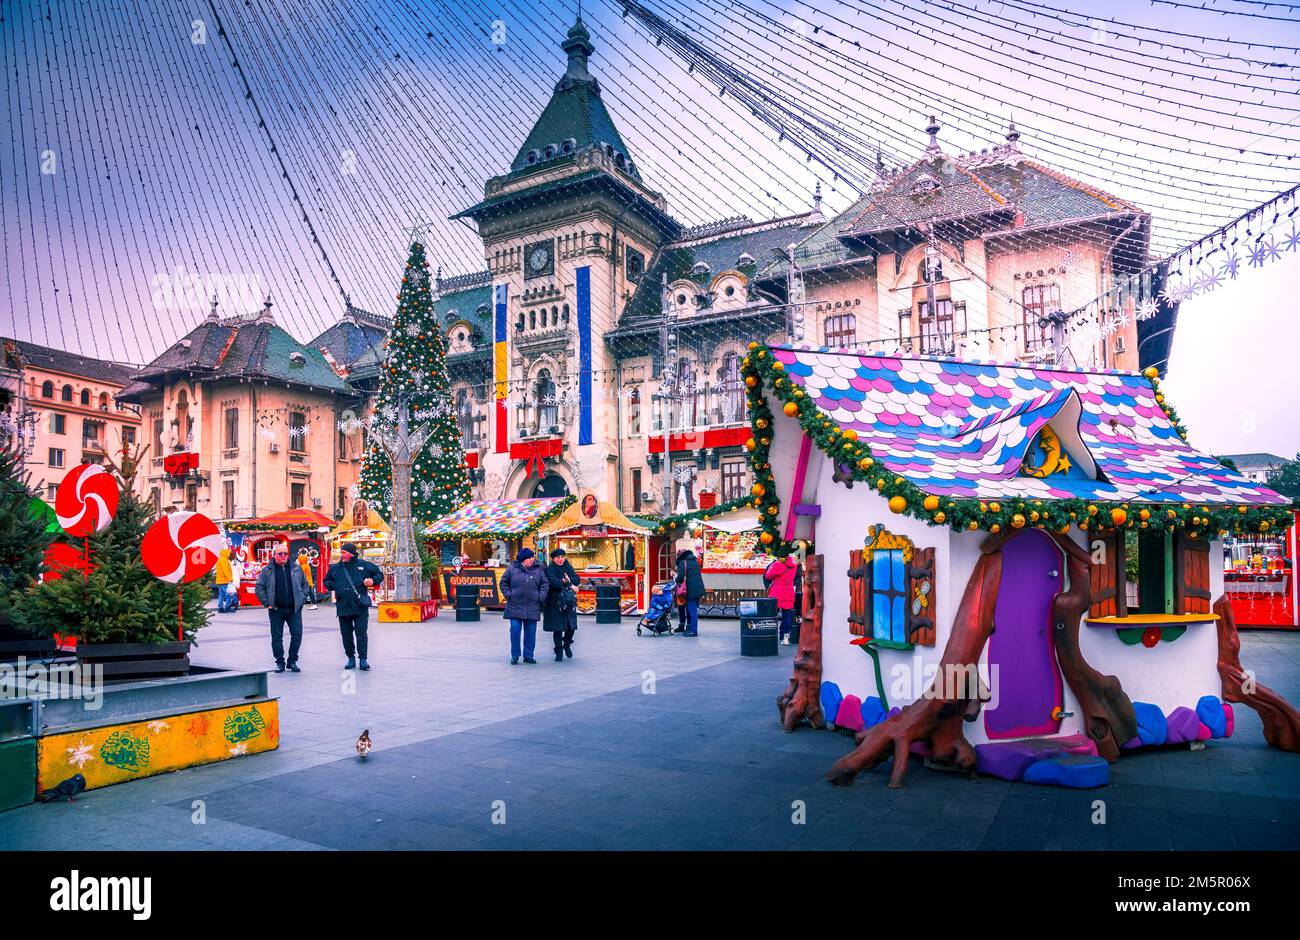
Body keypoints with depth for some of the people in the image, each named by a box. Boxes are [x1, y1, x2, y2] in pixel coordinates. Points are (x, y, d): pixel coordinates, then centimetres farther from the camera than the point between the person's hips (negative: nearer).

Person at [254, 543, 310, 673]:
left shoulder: (296, 569, 8)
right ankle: (280, 662, 15)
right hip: (276, 610, -1)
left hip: (294, 609, 1)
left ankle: (292, 661, 12)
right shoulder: (267, 570, 2)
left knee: (297, 635, -1)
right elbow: (259, 588, 3)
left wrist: (303, 599, 6)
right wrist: (267, 603, -4)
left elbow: (305, 584, 16)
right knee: (276, 637, 4)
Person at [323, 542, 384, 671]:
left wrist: (373, 580, -9)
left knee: (361, 634, -4)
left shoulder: (364, 565, 1)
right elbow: (327, 581, 23)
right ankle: (351, 658, 21)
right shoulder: (335, 568, 9)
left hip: (360, 607, -3)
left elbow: (380, 574, 10)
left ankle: (363, 659, 2)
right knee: (346, 634, 9)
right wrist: (333, 586, 3)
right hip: (343, 607, 3)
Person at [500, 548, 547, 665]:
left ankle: (528, 655, 16)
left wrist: (541, 596, 1)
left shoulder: (537, 570, 7)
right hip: (515, 606, -2)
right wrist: (508, 594, -2)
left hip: (532, 608, 2)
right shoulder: (512, 568, 2)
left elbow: (545, 584, 13)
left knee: (531, 632, 5)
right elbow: (503, 582, 9)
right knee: (515, 630, -3)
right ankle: (514, 656, 9)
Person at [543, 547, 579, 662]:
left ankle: (567, 644, 29)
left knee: (571, 626, 1)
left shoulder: (567, 566, 10)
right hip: (555, 602, -4)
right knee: (557, 628, -1)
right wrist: (570, 585, -18)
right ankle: (559, 652, 13)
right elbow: (554, 582, -22)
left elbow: (576, 579, 3)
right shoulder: (550, 569, -5)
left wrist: (568, 580, -17)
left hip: (569, 601, 4)